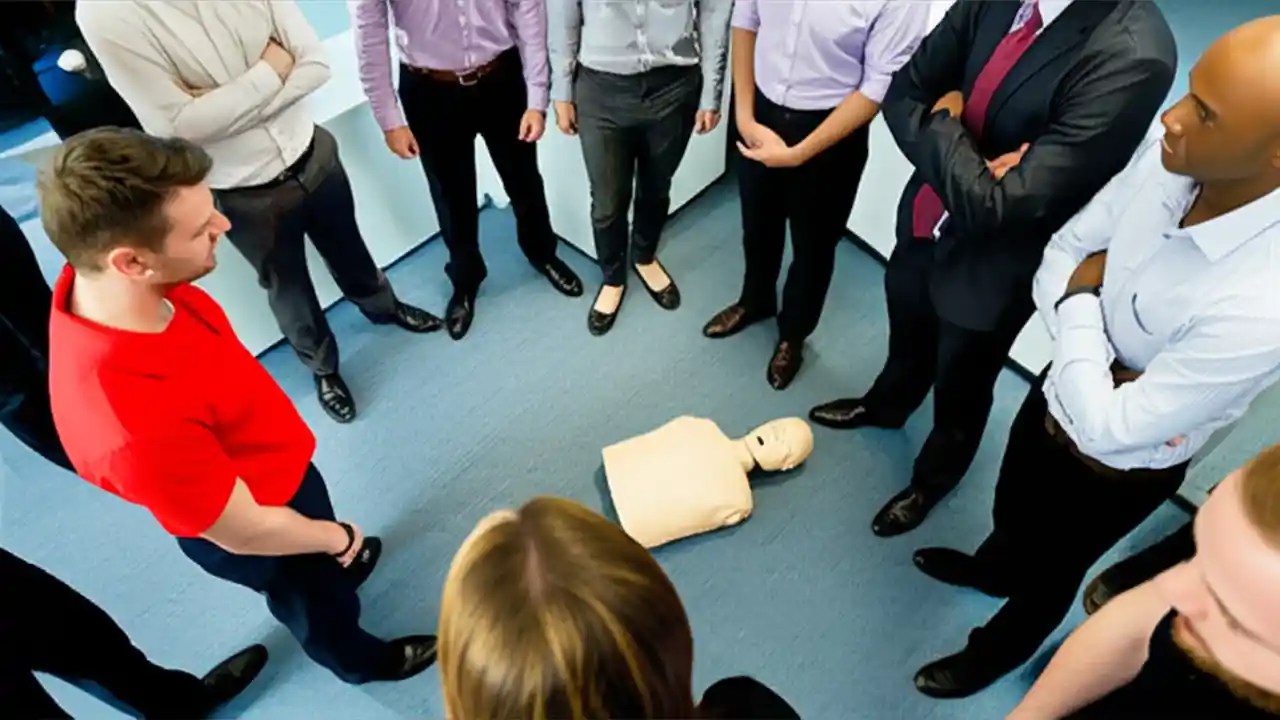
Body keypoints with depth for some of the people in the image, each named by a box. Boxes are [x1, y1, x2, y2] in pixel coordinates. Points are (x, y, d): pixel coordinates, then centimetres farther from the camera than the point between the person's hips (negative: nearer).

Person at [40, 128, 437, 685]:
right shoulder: (141, 422, -48)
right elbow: (245, 531, -30)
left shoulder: (97, 278, -25)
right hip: (254, 531, -5)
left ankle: (343, 566, 70)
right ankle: (360, 660, 60)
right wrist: (338, 538, -12)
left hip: (268, 464, 6)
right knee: (316, 597, 27)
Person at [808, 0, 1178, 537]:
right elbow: (904, 91, -5)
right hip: (925, 221, 6)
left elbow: (1004, 206, -33)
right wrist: (963, 168, -21)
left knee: (960, 388, 20)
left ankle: (932, 479, 51)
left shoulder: (1133, 55, -31)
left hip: (991, 262, -5)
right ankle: (885, 405, 63)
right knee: (906, 336, 31)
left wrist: (943, 125, -20)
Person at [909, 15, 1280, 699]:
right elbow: (1065, 250, -7)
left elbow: (1108, 428, -31)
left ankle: (996, 651, 57)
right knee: (1011, 512, 34)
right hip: (1059, 389, 5)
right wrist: (1081, 319, -24)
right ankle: (992, 568, 69)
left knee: (1048, 571, 24)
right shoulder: (1169, 156, -22)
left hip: (1115, 471, -5)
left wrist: (1080, 306, -23)